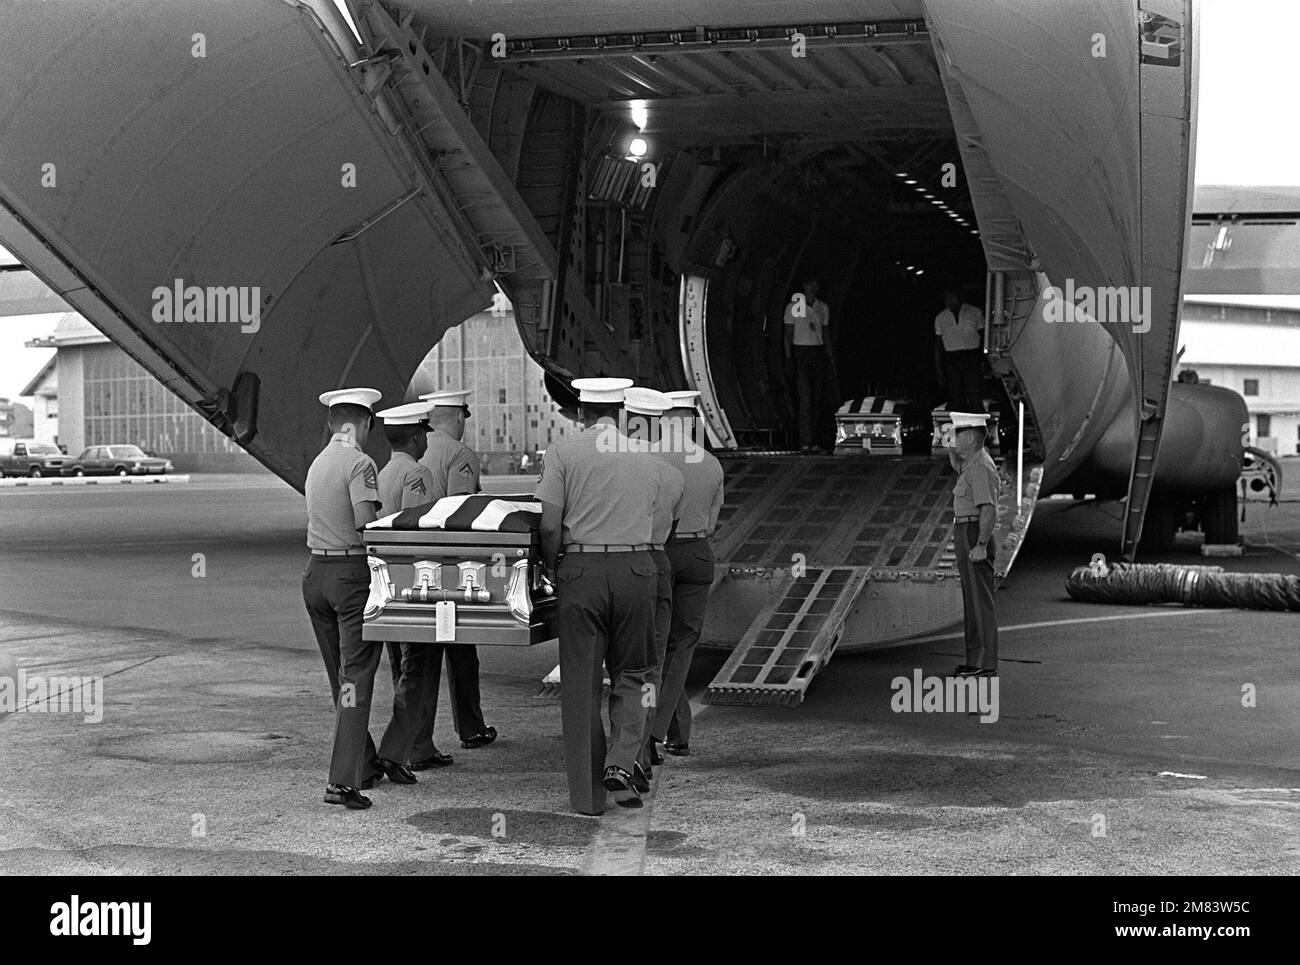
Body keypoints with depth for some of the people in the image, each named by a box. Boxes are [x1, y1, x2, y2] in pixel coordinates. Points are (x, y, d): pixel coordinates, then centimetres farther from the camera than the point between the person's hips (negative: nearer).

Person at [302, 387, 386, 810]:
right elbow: (366, 523, -20)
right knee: (356, 678, -6)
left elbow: (325, 520, 14)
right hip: (353, 573, -8)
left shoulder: (317, 464, 14)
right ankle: (342, 781, -10)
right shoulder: (359, 463, -11)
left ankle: (366, 765, 29)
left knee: (340, 679, 16)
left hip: (316, 574, 8)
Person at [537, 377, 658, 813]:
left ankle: (588, 795, 10)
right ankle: (621, 762, -5)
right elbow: (652, 524, 8)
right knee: (629, 674, 16)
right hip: (635, 568, 2)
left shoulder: (563, 451, 0)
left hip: (581, 569, -2)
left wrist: (550, 566, 11)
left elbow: (550, 525, -4)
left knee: (580, 683, 6)